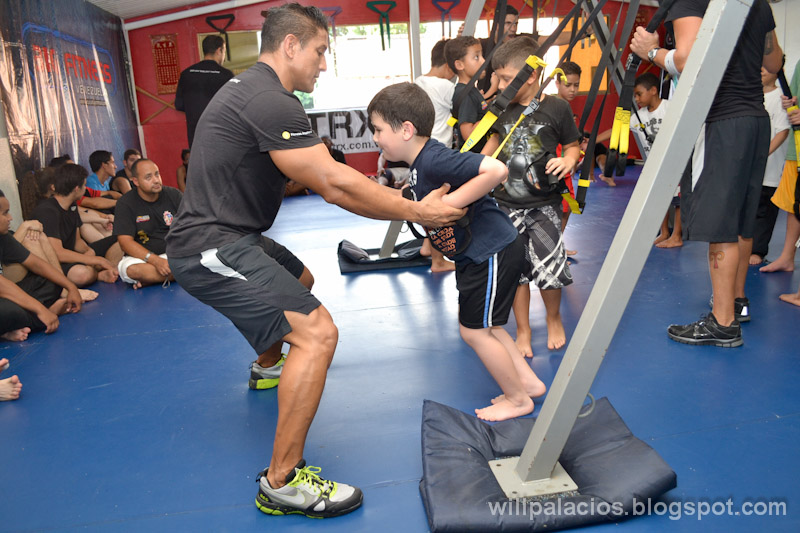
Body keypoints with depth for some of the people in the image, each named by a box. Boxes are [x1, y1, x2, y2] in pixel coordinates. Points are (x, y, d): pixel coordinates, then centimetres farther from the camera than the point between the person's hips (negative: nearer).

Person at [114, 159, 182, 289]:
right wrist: (155, 260, -27)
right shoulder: (125, 204, -3)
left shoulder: (174, 195, 4)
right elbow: (125, 242, -11)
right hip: (142, 256, -2)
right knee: (130, 269, -36)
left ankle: (150, 279, -18)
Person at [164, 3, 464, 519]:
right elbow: (334, 185, -22)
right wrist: (416, 212, -13)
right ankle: (282, 483, -12)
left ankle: (269, 365, 58)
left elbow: (320, 177, 14)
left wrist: (389, 196, 9)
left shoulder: (253, 90, 15)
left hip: (227, 237, 11)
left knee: (298, 280, 33)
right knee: (317, 333, -21)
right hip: (212, 248, -11)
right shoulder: (269, 100, -20)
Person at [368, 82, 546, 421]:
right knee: (479, 324, 20)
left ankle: (518, 400, 22)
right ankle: (529, 382, 32)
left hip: (492, 252, -10)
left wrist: (446, 203, -31)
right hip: (475, 254, 11)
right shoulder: (418, 164, 6)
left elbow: (497, 170, -34)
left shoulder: (434, 160, -25)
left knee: (475, 331, 2)